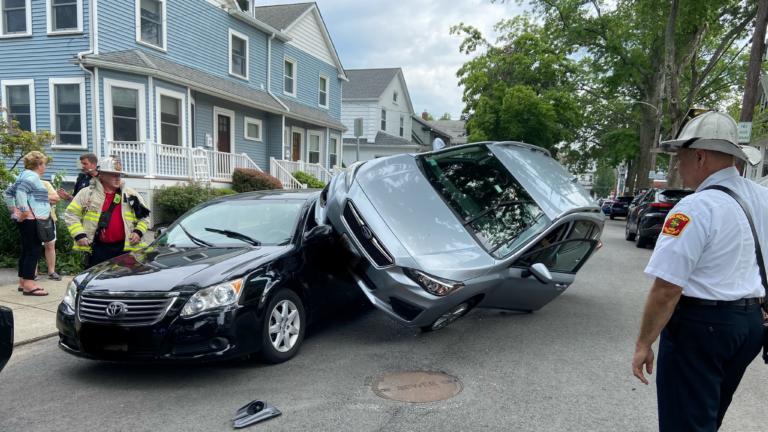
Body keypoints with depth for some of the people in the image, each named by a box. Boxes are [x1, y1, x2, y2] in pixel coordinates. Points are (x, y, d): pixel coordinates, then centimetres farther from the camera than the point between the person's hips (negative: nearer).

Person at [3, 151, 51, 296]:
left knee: (26, 251, 14)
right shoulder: (32, 176, -10)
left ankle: (23, 282, 19)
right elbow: (21, 191, -27)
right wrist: (24, 211, -25)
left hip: (28, 220, 11)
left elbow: (8, 193, 26)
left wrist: (13, 210, 23)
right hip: (31, 220, -10)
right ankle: (29, 285, -11)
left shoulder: (25, 175, 20)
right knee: (34, 252, -10)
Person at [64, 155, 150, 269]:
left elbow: (144, 216, 14)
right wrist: (79, 235, -6)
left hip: (125, 248, 1)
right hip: (98, 248, -1)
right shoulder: (87, 193, 4)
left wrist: (138, 232, -2)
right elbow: (71, 214, 6)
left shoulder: (131, 194, 9)